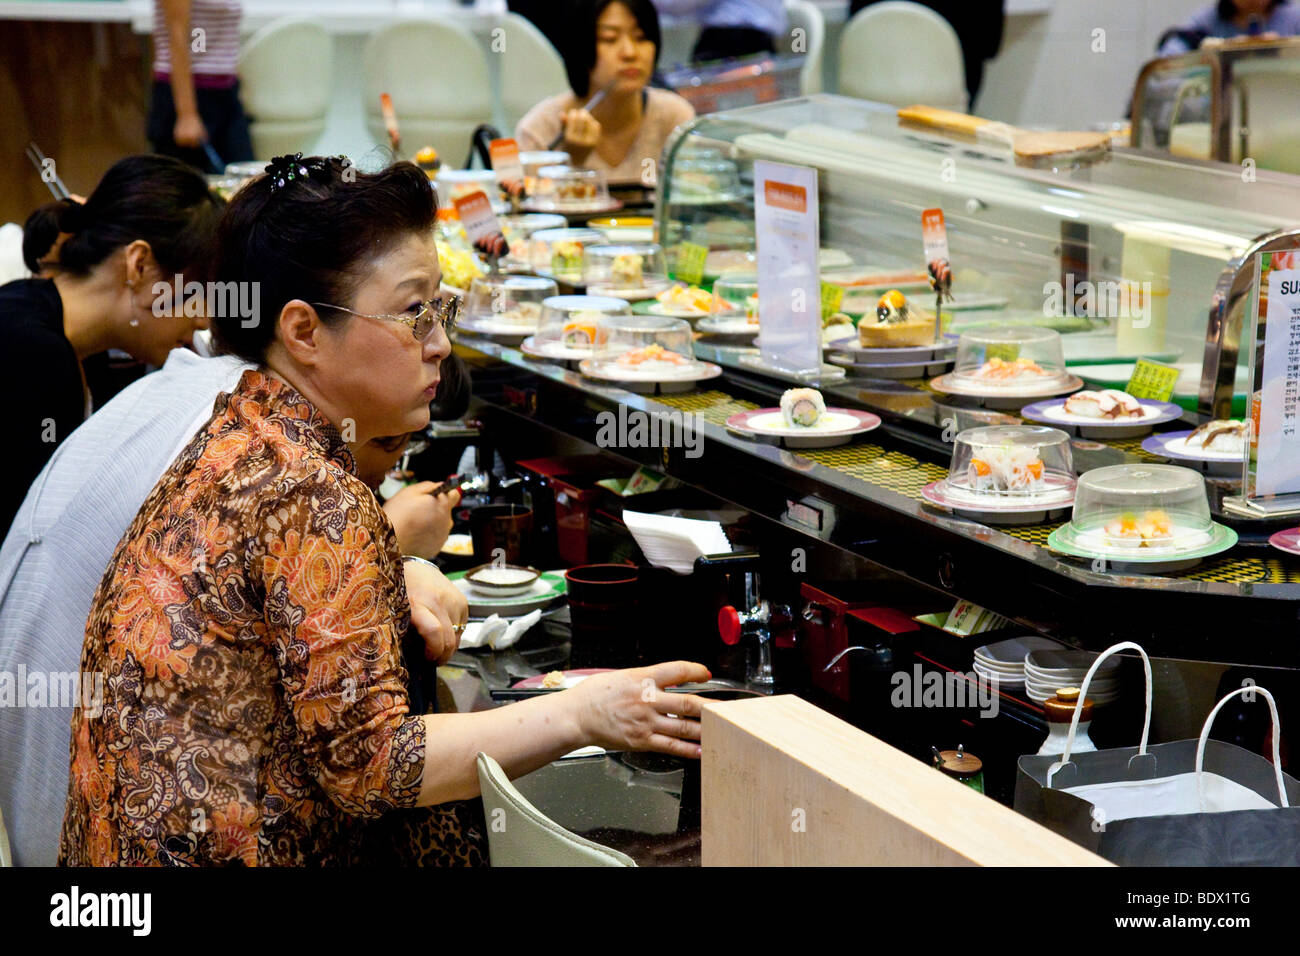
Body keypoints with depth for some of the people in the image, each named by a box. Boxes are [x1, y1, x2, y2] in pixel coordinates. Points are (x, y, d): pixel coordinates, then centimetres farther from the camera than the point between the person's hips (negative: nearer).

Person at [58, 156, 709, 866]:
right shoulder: (314, 501, -21)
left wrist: (399, 579, 8)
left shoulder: (240, 433, 7)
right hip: (208, 852, -9)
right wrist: (581, 716, -18)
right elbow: (367, 763, -20)